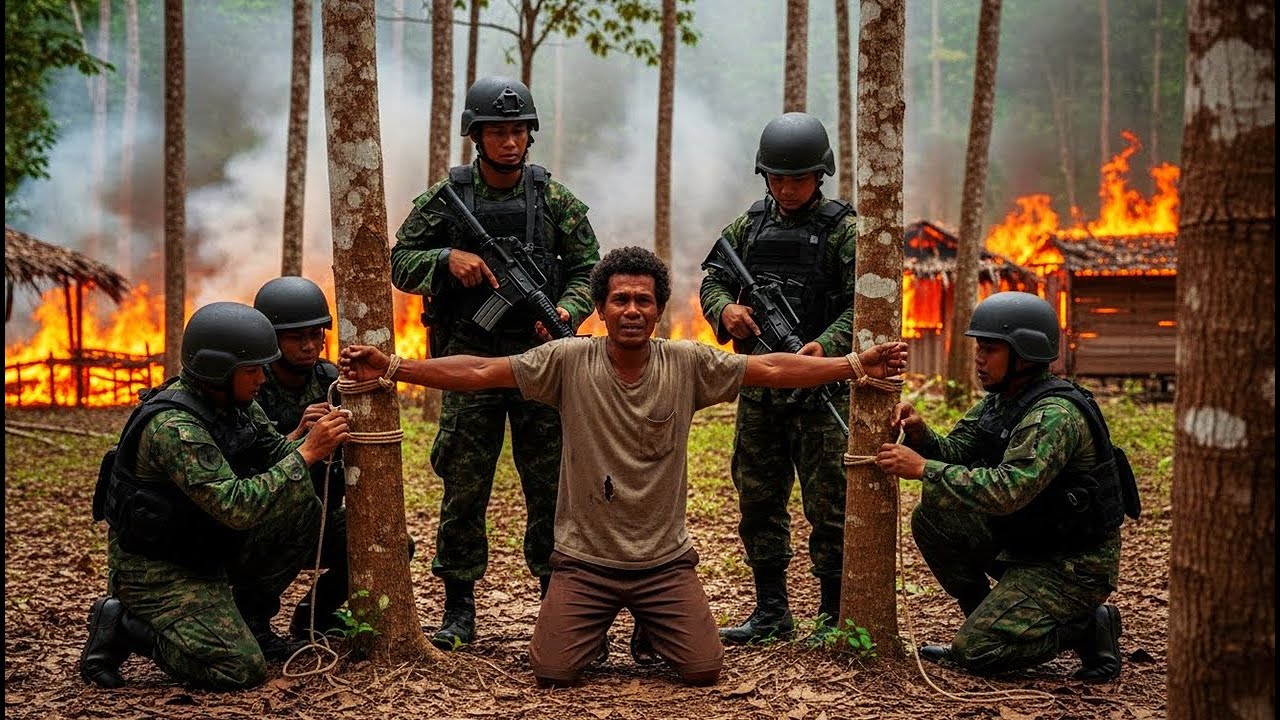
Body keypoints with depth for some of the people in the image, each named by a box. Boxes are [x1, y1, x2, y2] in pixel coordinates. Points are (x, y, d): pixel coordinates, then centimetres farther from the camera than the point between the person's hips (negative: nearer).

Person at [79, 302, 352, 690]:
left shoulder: (236, 403, -2)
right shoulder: (173, 427, -29)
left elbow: (277, 453, 7)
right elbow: (236, 507, -35)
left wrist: (319, 441, -14)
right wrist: (307, 452, -31)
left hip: (203, 547, 9)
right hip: (156, 568, -9)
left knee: (301, 505, -6)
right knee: (241, 670, -18)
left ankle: (250, 622, 9)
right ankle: (121, 625, 1)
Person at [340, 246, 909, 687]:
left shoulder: (689, 364, -5)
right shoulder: (568, 361, -8)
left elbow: (773, 370, -5)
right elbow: (479, 373, -11)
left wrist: (857, 365, -12)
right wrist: (390, 369, -19)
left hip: (665, 561, 1)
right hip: (585, 560, -1)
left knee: (704, 670, -9)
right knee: (552, 672, -13)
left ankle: (650, 625, 27)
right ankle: (599, 624, 24)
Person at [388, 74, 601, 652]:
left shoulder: (553, 198, 4)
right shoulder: (446, 197, 3)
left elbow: (587, 269, 5)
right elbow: (400, 262, 5)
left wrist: (567, 313, -14)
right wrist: (448, 259, -14)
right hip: (469, 363, 0)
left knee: (551, 488, 4)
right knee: (463, 490, 3)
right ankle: (458, 609, 13)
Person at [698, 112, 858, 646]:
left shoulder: (842, 229, -4)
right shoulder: (749, 225, 11)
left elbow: (861, 304, -11)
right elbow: (712, 281, 13)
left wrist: (826, 346, -28)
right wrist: (726, 310, -10)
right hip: (758, 388, 5)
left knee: (828, 506, -2)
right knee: (757, 503, 11)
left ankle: (835, 616, 9)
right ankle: (770, 611, 22)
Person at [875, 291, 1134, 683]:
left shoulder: (1055, 415, -26)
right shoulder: (999, 400, 4)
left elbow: (1008, 490, -36)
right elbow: (953, 452, 5)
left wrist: (922, 468, -33)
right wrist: (919, 432, -16)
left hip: (1074, 563, -9)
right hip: (1026, 540, 9)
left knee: (977, 652, -17)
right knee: (933, 516, -3)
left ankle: (1088, 628, 2)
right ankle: (986, 624, 10)